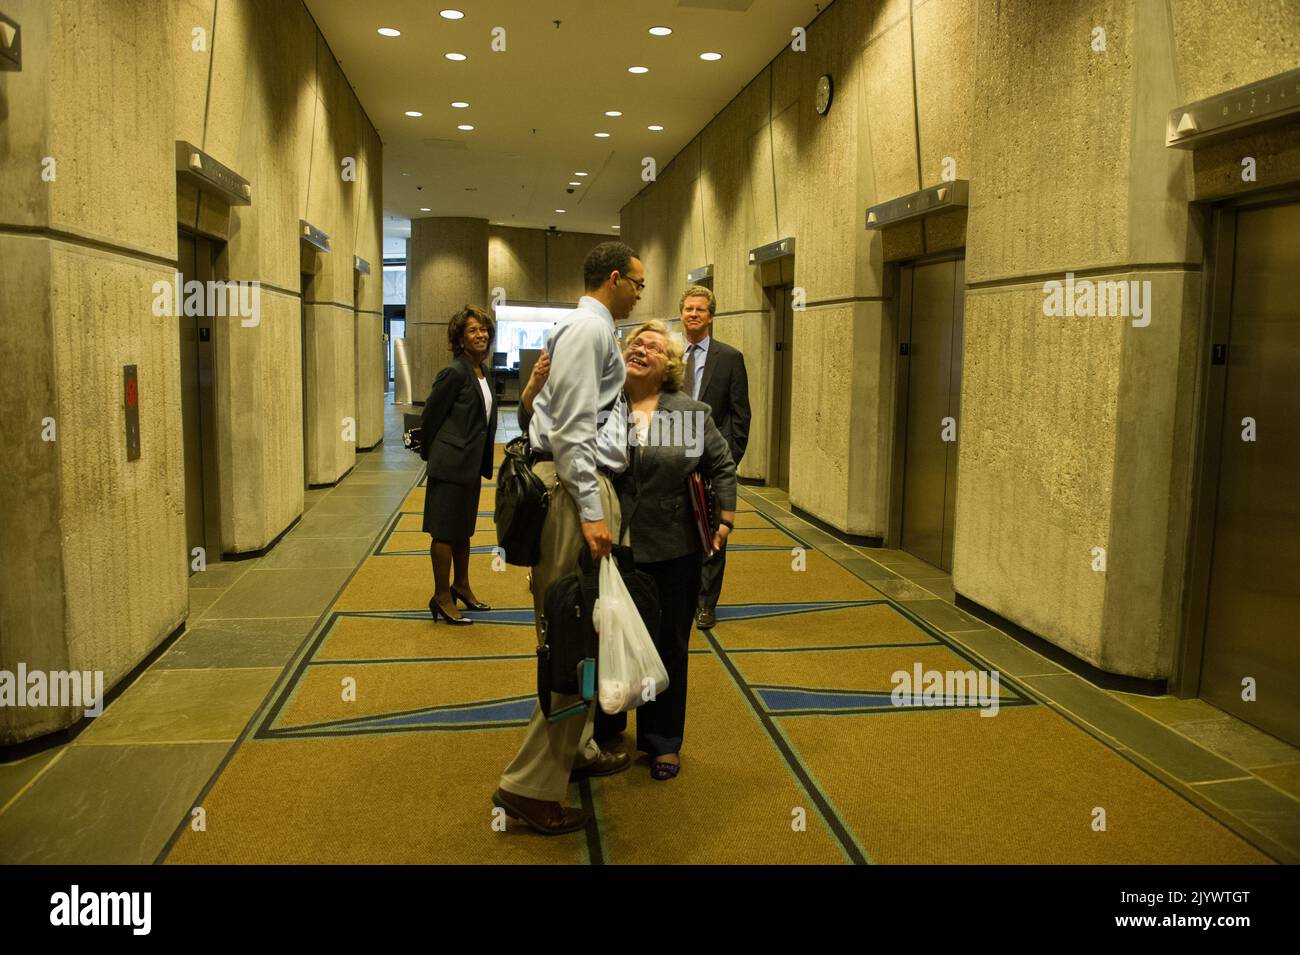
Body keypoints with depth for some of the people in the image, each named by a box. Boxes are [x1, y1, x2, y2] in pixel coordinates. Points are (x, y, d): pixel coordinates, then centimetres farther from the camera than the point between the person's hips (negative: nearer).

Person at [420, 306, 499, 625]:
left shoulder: (484, 375, 11)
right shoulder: (455, 373, -15)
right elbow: (430, 416, -11)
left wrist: (483, 462, 14)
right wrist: (432, 454, 0)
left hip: (472, 465, 9)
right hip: (451, 464, -9)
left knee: (464, 528, 20)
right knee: (445, 532, 1)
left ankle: (461, 586, 34)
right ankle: (441, 597, 11)